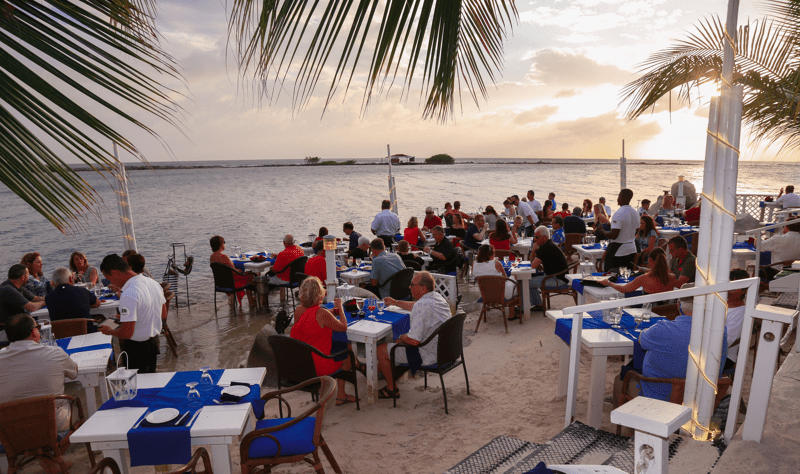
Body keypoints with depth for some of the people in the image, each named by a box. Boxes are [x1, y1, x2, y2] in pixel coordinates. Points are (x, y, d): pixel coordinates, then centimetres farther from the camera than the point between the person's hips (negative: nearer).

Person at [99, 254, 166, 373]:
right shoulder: (154, 283, 0)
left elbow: (126, 333, -26)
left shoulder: (129, 295, -26)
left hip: (137, 348, -8)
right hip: (154, 342, 8)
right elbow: (163, 315, 12)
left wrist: (109, 331, -5)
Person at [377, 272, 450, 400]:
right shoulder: (437, 297, 2)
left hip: (428, 356, -10)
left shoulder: (422, 306, -29)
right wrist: (396, 302, 29)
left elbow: (414, 340, -30)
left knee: (381, 350, 4)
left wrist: (401, 338, -9)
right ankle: (379, 369, 46)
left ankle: (392, 389, 20)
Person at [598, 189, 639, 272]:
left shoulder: (618, 214, -19)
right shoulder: (635, 213, 8)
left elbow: (613, 235, -22)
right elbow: (636, 232, 18)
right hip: (632, 249, 8)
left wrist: (602, 231, -6)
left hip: (618, 251, -8)